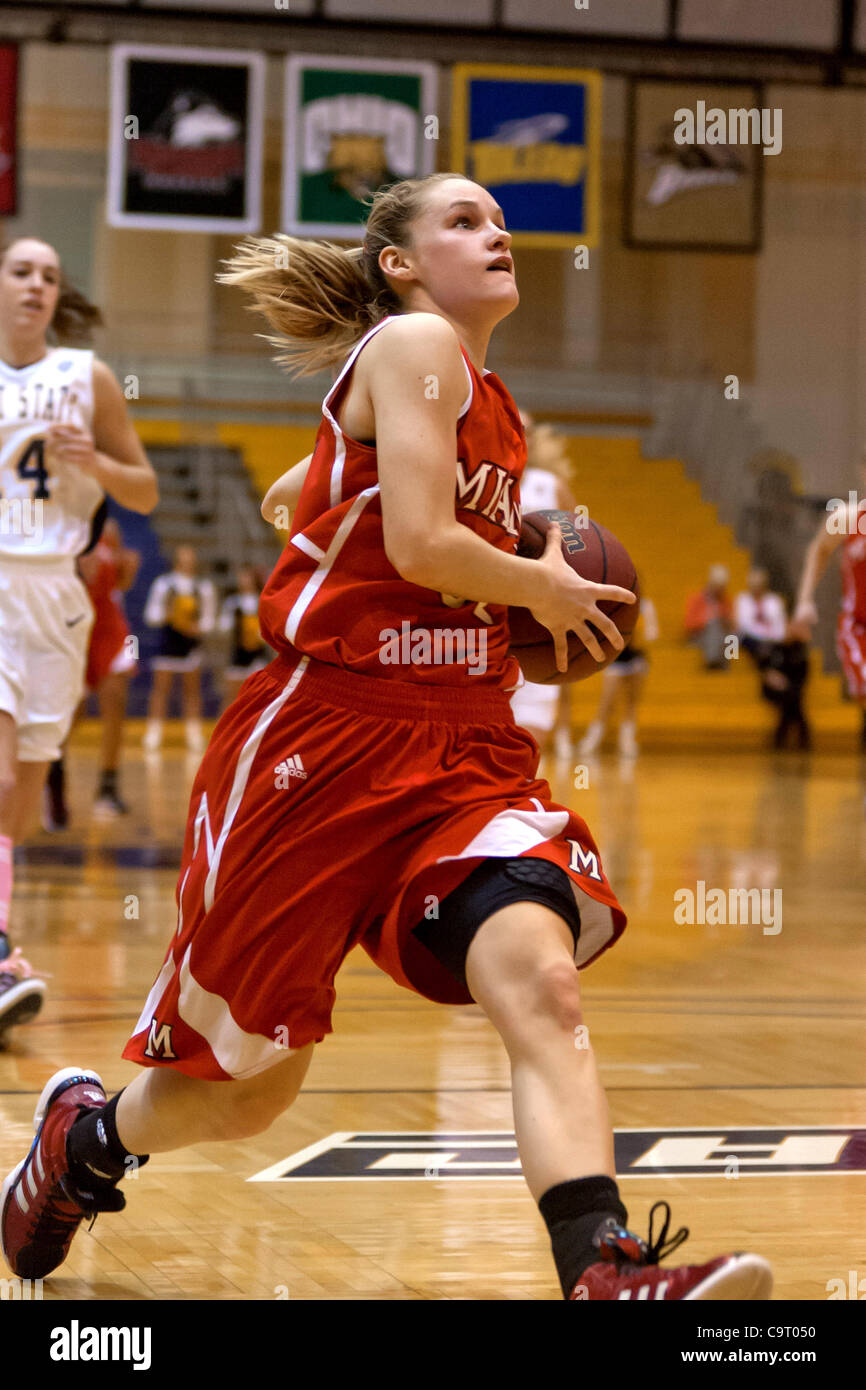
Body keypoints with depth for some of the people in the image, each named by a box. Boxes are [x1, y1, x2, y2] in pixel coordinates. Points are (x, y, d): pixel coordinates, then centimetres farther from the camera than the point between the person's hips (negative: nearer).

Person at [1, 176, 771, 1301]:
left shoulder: (493, 408, 17)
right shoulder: (411, 342, -7)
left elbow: (293, 498, 29)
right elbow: (420, 543, -21)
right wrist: (545, 588, -2)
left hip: (467, 747, 7)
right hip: (322, 741, -7)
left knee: (540, 981, -23)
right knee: (243, 1094, 7)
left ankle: (604, 1269, -35)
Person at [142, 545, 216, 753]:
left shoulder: (204, 588, 5)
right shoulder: (163, 584, 1)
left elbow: (208, 619, 5)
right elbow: (151, 615, -1)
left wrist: (197, 628, -15)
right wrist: (167, 615, -20)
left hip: (192, 641, 1)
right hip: (168, 641, -1)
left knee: (192, 690, 4)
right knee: (161, 687, -4)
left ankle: (194, 736, 8)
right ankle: (153, 735, -3)